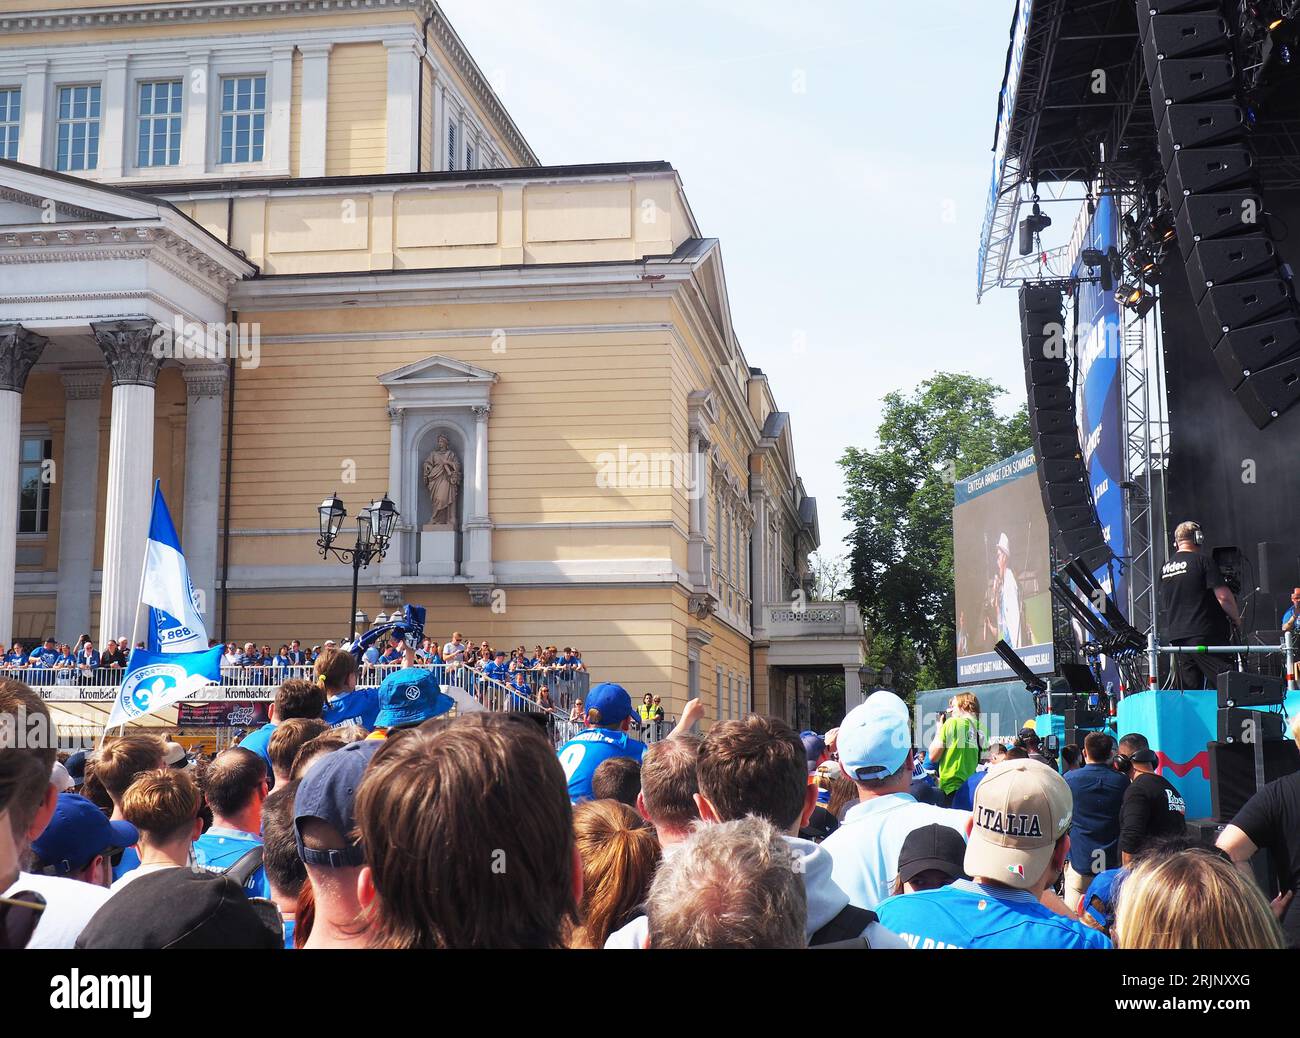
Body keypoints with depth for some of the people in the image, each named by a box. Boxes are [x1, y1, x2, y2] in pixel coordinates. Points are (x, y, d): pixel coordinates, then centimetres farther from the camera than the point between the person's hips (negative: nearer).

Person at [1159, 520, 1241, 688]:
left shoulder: (1165, 567, 13)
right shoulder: (1202, 561, -7)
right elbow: (1224, 597, -11)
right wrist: (1236, 619, 3)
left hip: (1176, 636, 7)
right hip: (1204, 635, -6)